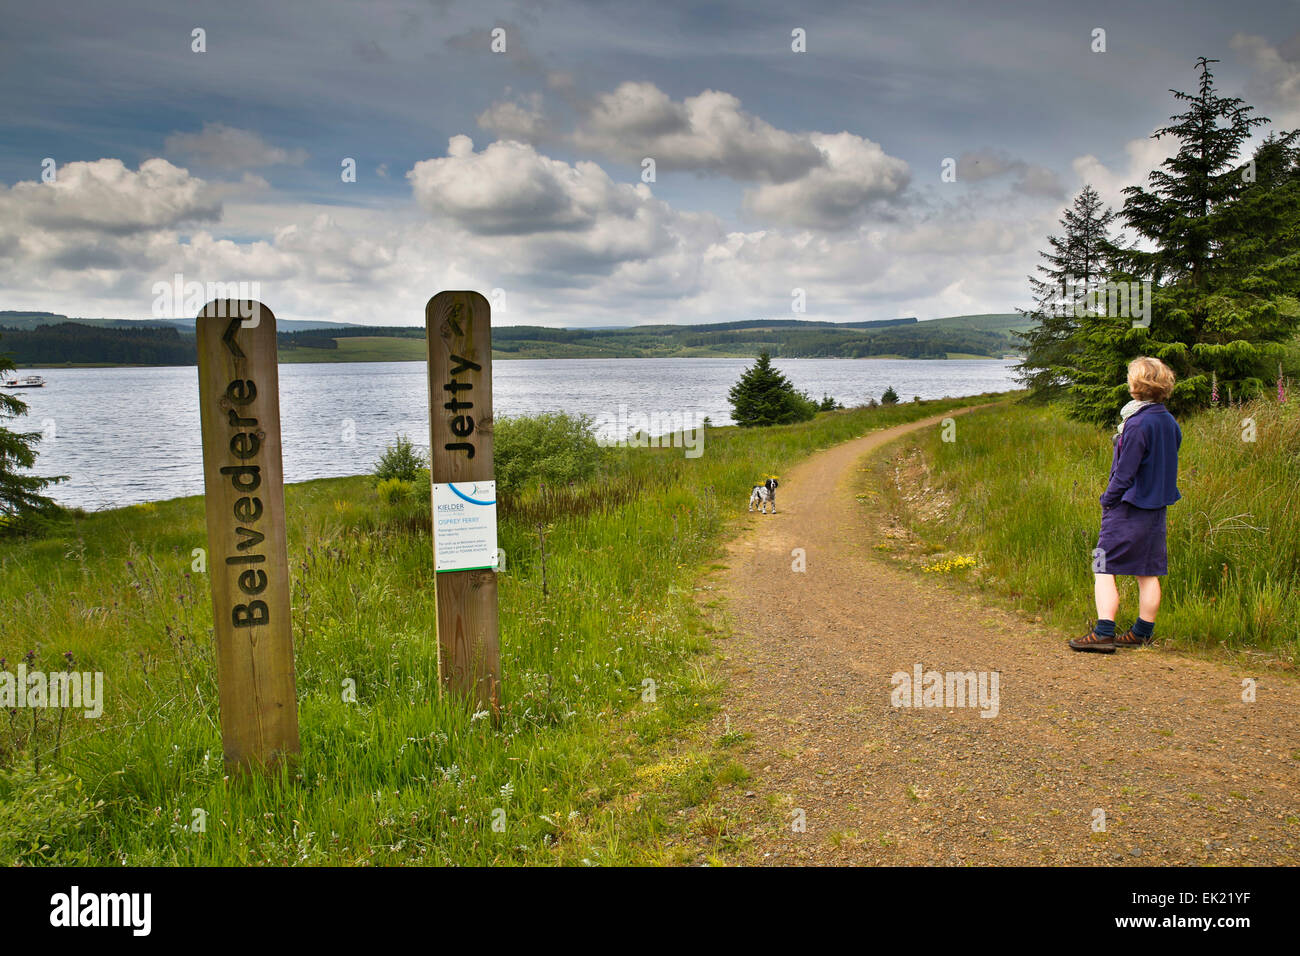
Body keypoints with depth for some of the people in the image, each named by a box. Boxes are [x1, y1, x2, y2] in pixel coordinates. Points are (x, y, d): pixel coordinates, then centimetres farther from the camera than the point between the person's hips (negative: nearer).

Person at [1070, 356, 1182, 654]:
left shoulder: (1137, 425, -19)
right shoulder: (1170, 423, 6)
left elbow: (1124, 473, -17)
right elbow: (1167, 466, 14)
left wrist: (1107, 500, -5)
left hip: (1128, 508, -8)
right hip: (1156, 509, 8)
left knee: (1103, 569, -4)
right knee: (1148, 573, 12)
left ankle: (1103, 632, -9)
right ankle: (1142, 634, 19)